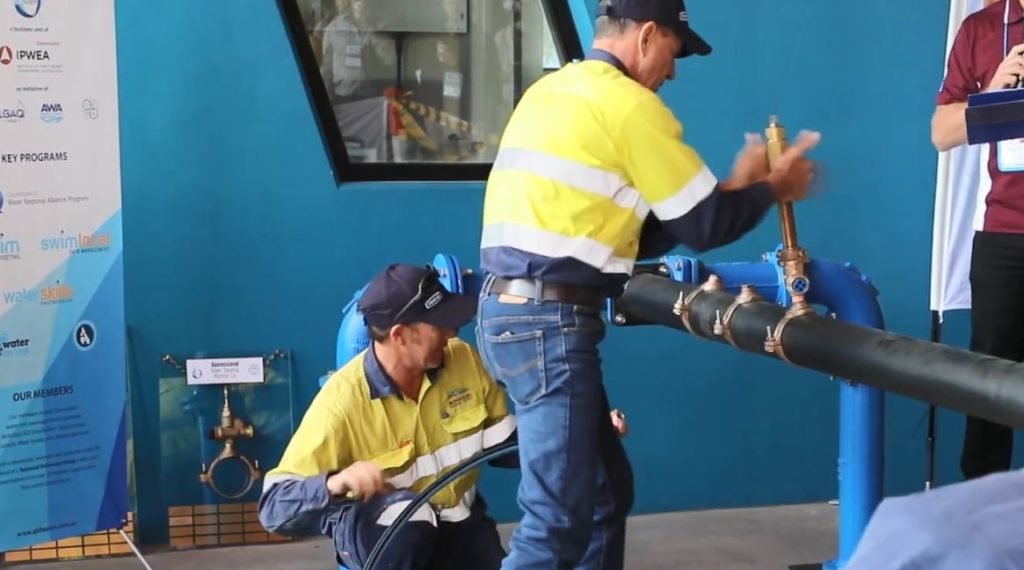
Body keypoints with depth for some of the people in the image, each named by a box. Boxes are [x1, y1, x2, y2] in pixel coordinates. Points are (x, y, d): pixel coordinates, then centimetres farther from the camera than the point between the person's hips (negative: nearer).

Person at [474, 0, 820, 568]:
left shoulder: (551, 91, 18)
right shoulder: (628, 104, -8)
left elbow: (620, 228, 19)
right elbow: (703, 226, -3)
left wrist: (736, 187, 19)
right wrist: (770, 189, 15)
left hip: (510, 312, 9)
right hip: (548, 322, -9)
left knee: (605, 491, 16)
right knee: (558, 519, -6)